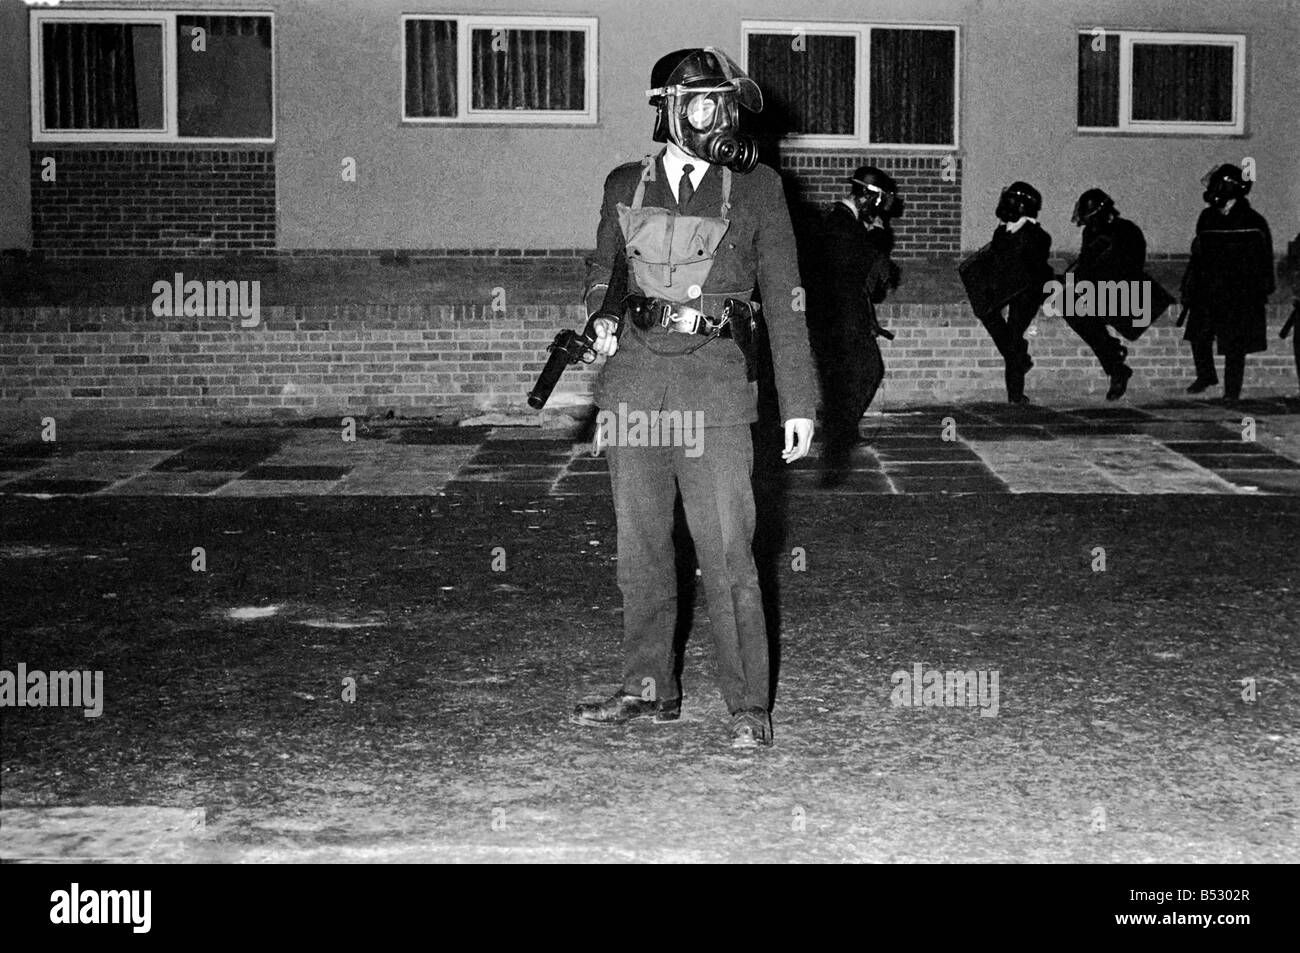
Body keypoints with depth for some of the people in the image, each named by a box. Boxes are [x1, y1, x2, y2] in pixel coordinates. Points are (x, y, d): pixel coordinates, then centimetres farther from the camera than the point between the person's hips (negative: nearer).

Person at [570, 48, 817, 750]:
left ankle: (749, 706, 0)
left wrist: (798, 403, 0)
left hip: (715, 378, -3)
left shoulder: (756, 189, 3)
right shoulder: (626, 186, 11)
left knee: (726, 549, -8)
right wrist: (602, 322, 5)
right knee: (639, 546, 9)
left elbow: (783, 299, 4)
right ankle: (649, 689, 21)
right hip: (634, 375, 3)